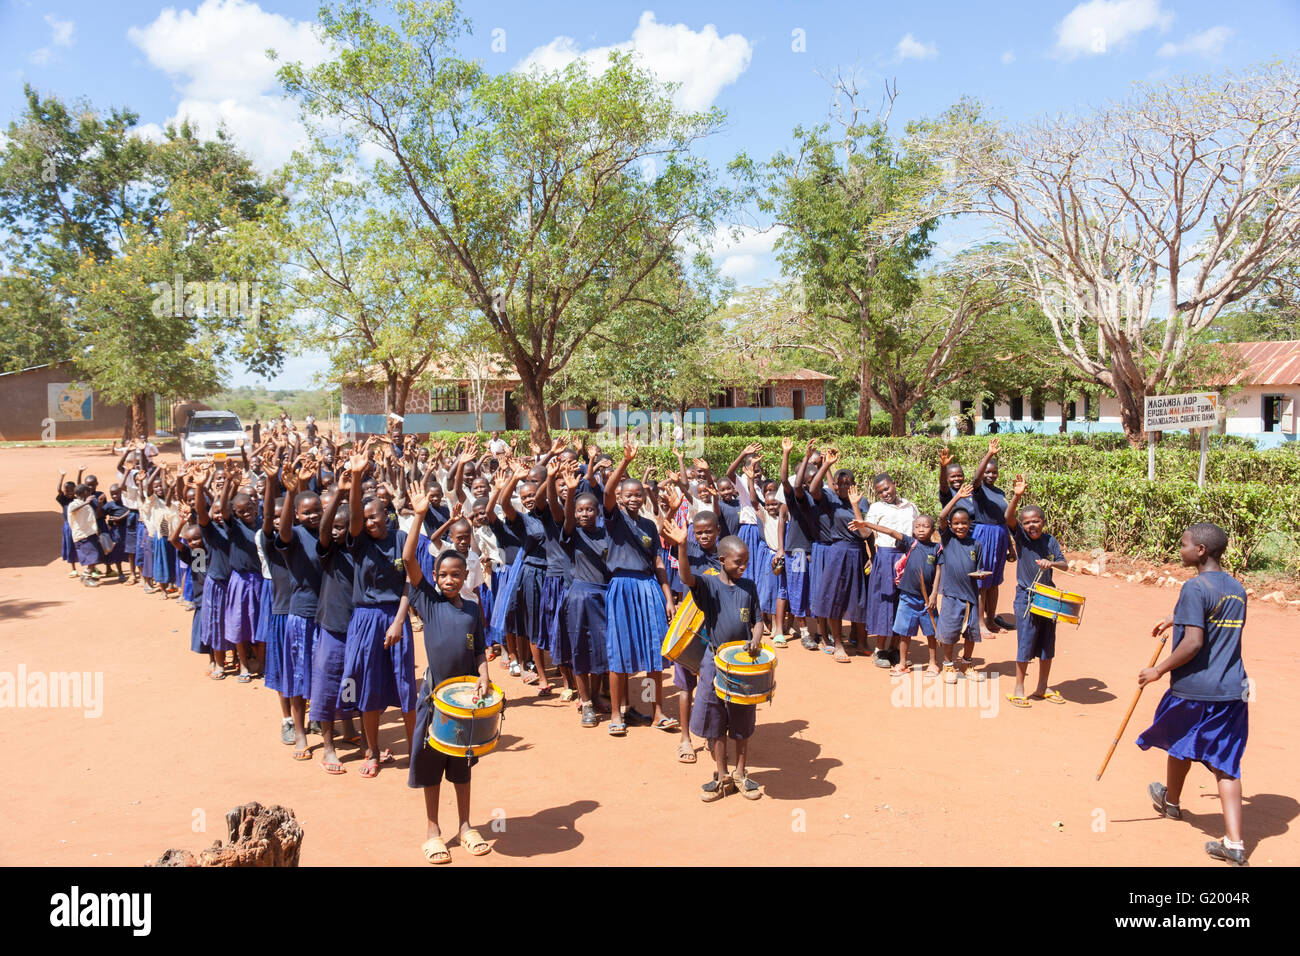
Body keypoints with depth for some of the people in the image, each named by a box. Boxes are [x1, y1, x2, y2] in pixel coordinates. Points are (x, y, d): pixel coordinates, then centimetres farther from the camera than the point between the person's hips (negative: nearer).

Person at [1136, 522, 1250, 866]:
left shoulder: (1195, 588, -16)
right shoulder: (1237, 589, 9)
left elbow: (1193, 643, -22)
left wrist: (1159, 670, -13)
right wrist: (1177, 620, 31)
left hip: (1194, 689, -6)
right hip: (1232, 690, 6)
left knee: (1181, 745, 20)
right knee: (1226, 764, 7)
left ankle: (1171, 801, 45)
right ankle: (1234, 844, 1)